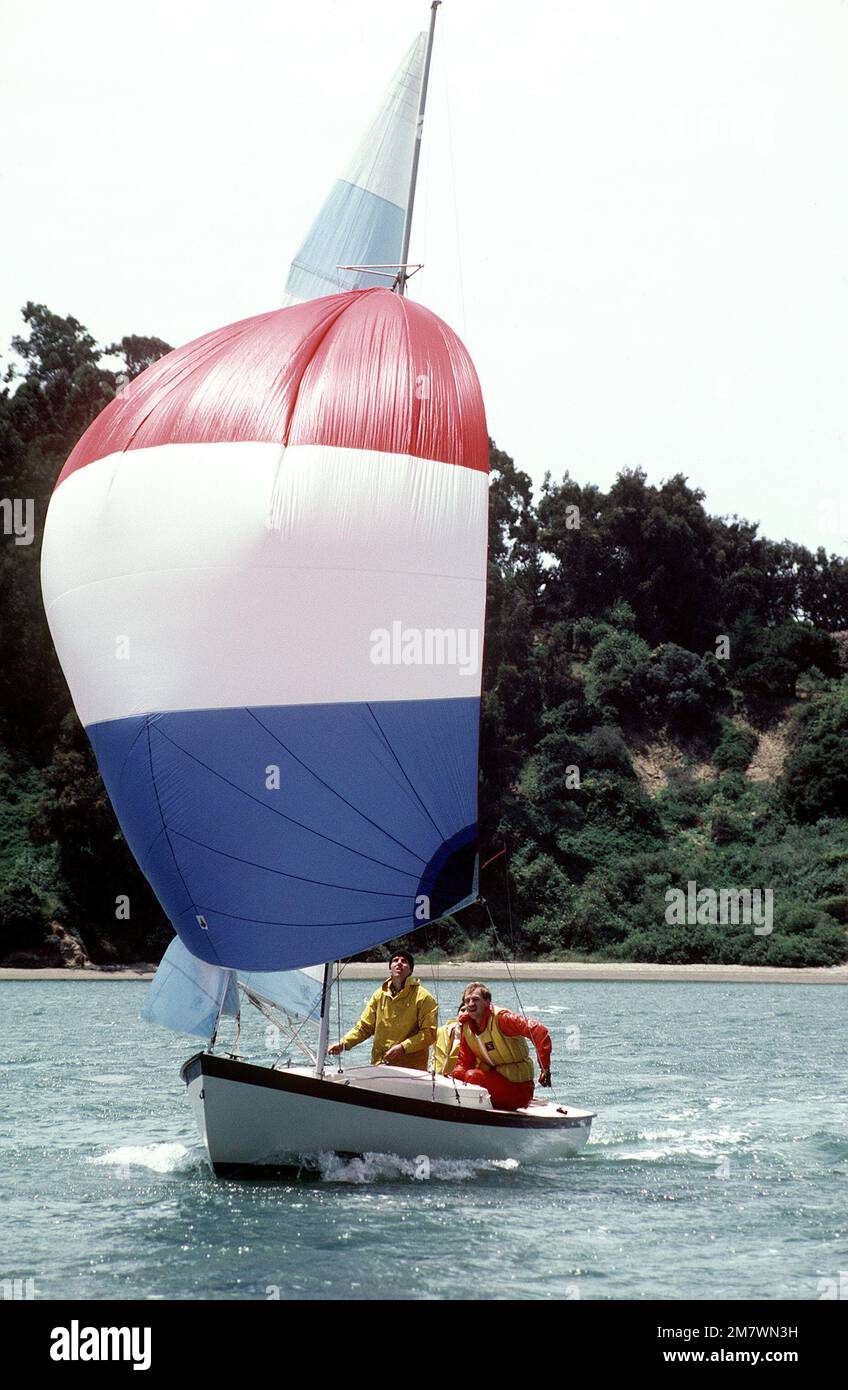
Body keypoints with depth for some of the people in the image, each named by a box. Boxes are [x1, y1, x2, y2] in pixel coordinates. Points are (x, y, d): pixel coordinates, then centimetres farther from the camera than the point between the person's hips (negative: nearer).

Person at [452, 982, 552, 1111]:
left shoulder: (500, 1018, -18)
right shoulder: (467, 1027, 4)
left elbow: (538, 1031, -29)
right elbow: (463, 1063, 8)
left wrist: (545, 1068, -33)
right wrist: (454, 1076, -16)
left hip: (518, 1088, -7)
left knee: (472, 1076, -26)